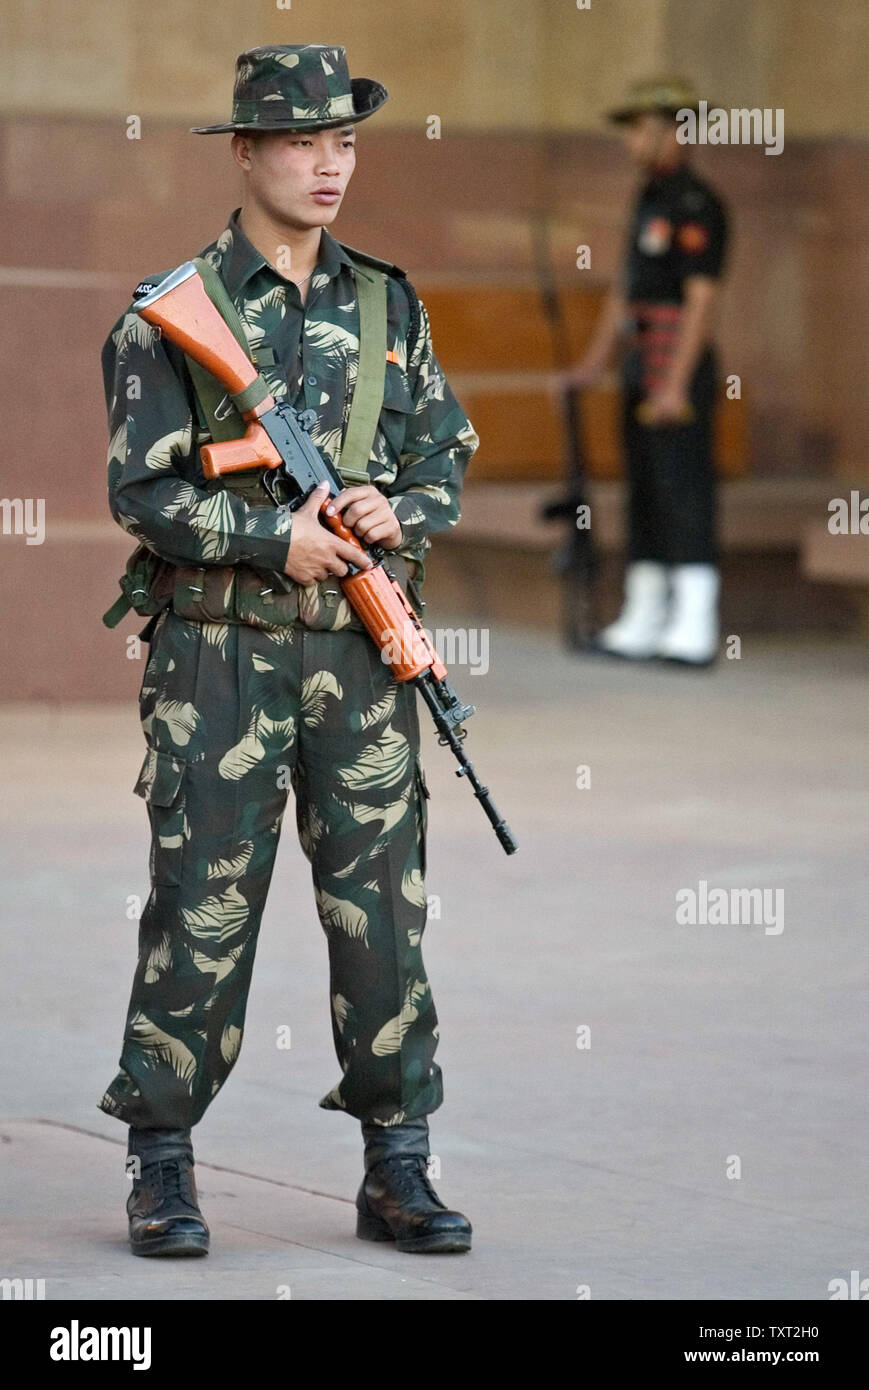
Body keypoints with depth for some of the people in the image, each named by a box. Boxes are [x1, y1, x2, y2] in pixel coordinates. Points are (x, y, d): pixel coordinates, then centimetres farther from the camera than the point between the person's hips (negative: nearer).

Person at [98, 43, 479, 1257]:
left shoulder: (389, 304, 10)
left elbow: (448, 460, 12)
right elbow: (143, 490, -7)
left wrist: (395, 513, -9)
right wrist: (275, 538, -16)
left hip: (361, 655, 4)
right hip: (221, 651, -4)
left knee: (382, 907, 4)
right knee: (202, 911, -2)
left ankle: (396, 1168, 11)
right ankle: (162, 1169, 7)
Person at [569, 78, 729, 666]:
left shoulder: (697, 205, -13)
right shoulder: (650, 200, 17)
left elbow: (702, 299, -19)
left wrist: (675, 385, -23)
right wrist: (594, 363, 16)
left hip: (681, 368, -10)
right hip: (643, 367, 10)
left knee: (685, 492, -9)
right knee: (646, 494, 11)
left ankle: (695, 628, -9)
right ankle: (643, 622, 15)